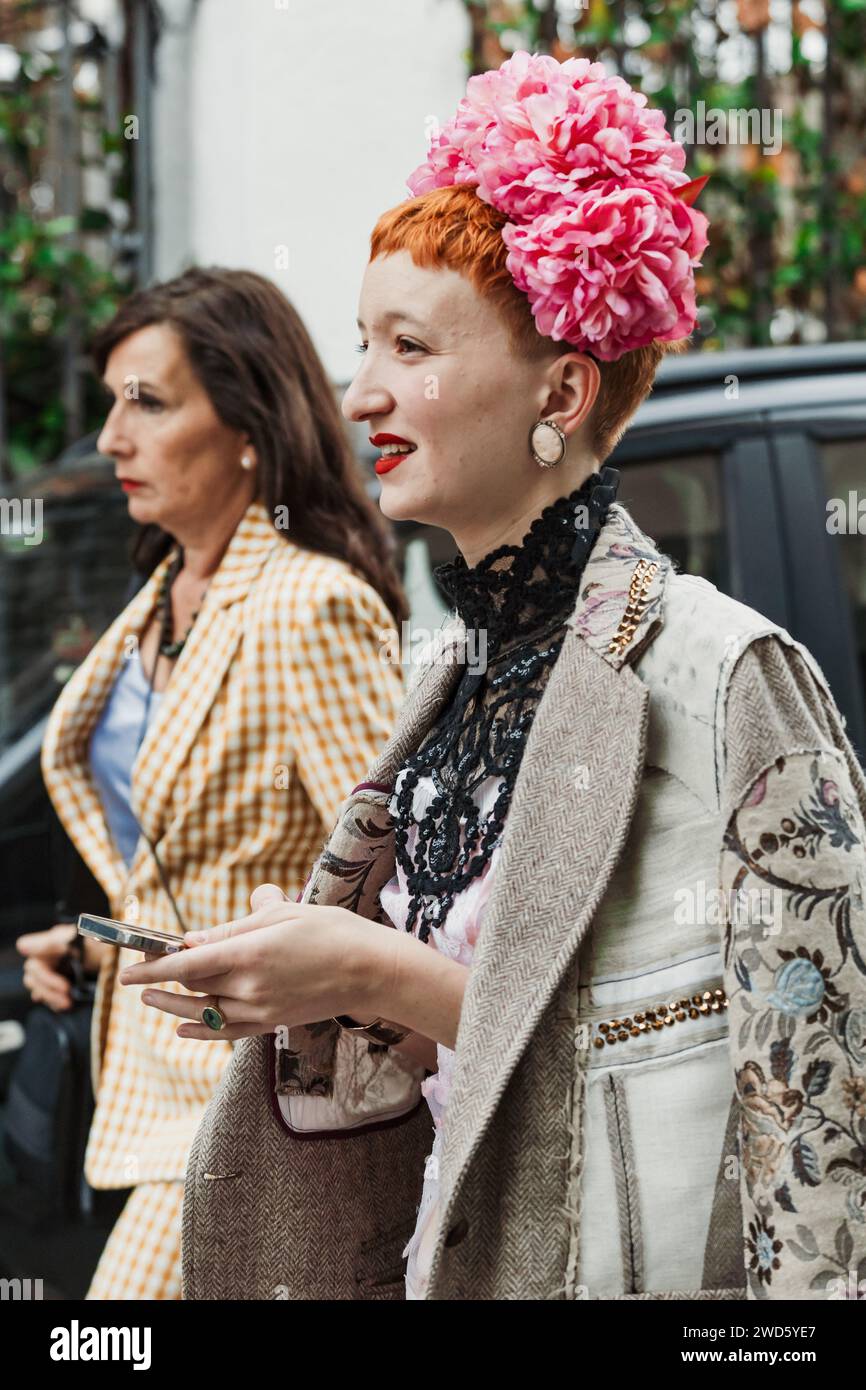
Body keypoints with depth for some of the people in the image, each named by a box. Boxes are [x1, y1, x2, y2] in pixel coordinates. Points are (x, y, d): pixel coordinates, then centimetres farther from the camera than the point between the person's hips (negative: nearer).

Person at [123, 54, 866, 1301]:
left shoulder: (721, 675, -17)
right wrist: (315, 995, -9)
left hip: (649, 1267, -6)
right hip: (457, 1253, 7)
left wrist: (384, 978, -20)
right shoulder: (463, 663, 5)